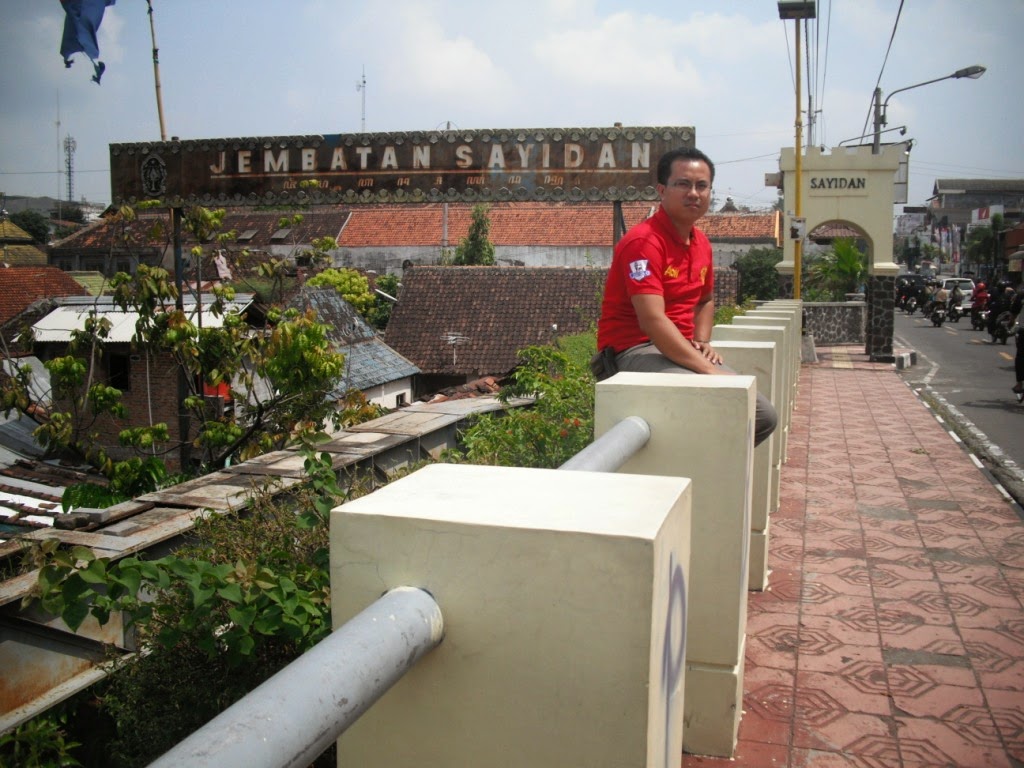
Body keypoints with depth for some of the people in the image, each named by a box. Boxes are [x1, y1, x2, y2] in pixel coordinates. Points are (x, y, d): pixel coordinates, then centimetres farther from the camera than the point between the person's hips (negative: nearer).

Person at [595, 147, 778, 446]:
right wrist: (707, 369, -25)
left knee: (764, 416, 1)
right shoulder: (644, 241, -17)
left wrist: (702, 342, 8)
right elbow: (653, 321, -26)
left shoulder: (701, 243, 12)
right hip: (635, 350, -9)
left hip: (682, 351, 9)